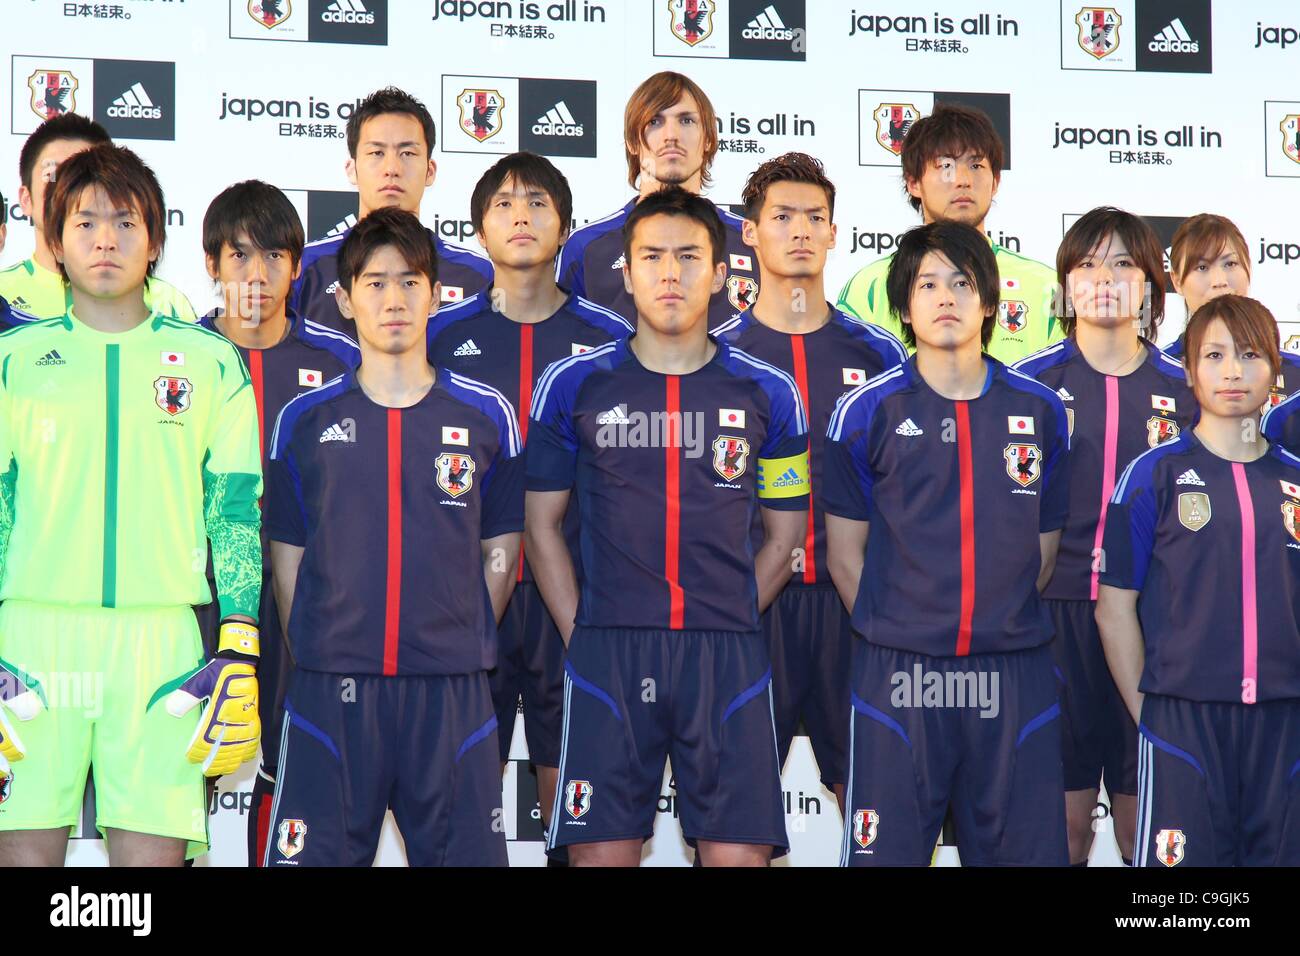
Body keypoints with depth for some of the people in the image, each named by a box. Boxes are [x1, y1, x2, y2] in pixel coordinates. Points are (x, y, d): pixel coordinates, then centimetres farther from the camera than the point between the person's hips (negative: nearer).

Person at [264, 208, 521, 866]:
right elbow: (287, 555, 9)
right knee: (320, 853, 1)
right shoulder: (305, 419, 6)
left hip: (452, 689, 0)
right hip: (331, 688, 0)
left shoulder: (487, 416, 6)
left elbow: (500, 551, 11)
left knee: (460, 851, 2)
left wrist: (465, 644, 3)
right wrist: (319, 658, 1)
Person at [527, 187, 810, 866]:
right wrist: (580, 635, 3)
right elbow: (542, 523, 9)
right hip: (607, 651, 0)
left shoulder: (767, 393, 7)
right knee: (601, 853, -1)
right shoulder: (574, 384, 5)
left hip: (728, 657, 1)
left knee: (738, 853, -2)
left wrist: (728, 623, 6)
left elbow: (785, 534, 13)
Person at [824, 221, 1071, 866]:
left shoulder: (1040, 412, 7)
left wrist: (1004, 624, 7)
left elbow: (1044, 546, 13)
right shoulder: (868, 412, 1)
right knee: (888, 852, 1)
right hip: (898, 673, -2)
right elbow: (845, 553, 4)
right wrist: (892, 633, -1)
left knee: (1023, 850, 6)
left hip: (1015, 678, 2)